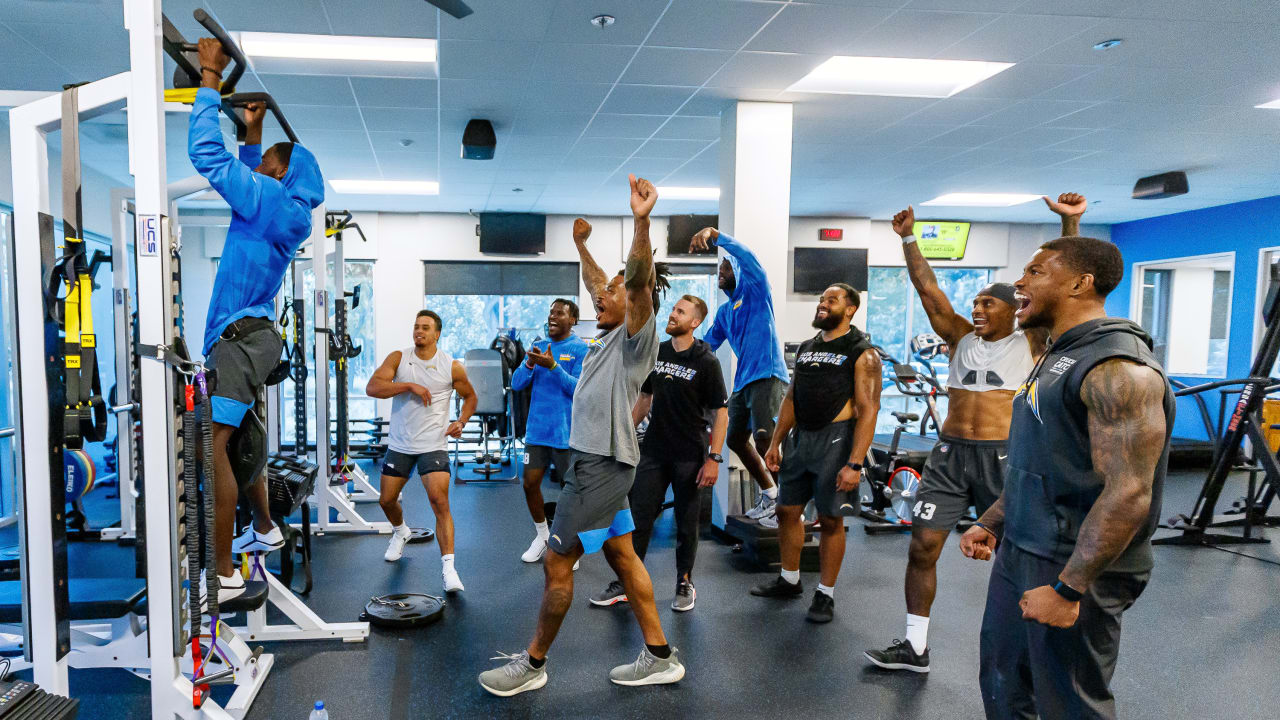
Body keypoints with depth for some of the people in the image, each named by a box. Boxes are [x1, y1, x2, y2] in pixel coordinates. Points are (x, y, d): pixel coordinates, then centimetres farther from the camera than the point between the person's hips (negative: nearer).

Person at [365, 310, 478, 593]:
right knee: (387, 500, 15)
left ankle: (448, 567, -14)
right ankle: (400, 532, 49)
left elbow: (470, 396, 11)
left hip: (433, 445, -3)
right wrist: (409, 385, -25)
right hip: (399, 444, 3)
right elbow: (372, 387, -15)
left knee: (439, 501, -16)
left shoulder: (452, 367, -4)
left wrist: (461, 422, -6)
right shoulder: (398, 358, -2)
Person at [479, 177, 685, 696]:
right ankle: (660, 657, 21)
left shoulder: (637, 336, -12)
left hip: (604, 464, -10)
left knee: (557, 561, -1)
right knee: (622, 556, 13)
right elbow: (596, 283, 30)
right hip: (590, 458, 10)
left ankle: (532, 664, 15)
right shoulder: (608, 335, 13)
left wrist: (642, 221, -43)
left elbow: (639, 283, -30)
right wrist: (581, 241, 36)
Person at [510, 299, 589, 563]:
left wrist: (553, 366, -27)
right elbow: (516, 384, 3)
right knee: (530, 483, 7)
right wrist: (529, 364, -17)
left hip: (567, 433, -5)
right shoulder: (538, 346, 9)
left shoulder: (581, 349, -7)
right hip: (537, 430, 5)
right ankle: (542, 535, 29)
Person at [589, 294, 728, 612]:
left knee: (686, 523, 8)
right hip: (653, 452, 4)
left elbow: (720, 414, -9)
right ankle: (626, 584, 17)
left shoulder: (706, 362, -8)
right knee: (638, 517, 6)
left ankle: (685, 583, 25)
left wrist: (714, 458, -16)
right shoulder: (656, 353, 7)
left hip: (689, 456, -4)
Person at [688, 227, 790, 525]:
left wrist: (713, 234, -31)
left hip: (768, 375, -9)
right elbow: (707, 345, 25)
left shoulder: (756, 292, -2)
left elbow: (746, 256, -19)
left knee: (763, 438, -23)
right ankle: (770, 494, 28)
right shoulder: (724, 312, 20)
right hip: (743, 382, 9)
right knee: (736, 439, 14)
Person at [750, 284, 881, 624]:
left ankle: (826, 595, 16)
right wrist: (776, 443, 12)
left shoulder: (862, 353, -9)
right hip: (800, 438, 7)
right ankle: (790, 580, 30)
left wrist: (854, 463, -22)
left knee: (830, 519, 1)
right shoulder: (806, 348, 12)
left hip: (836, 440, -6)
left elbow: (868, 410, -15)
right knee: (787, 510, 12)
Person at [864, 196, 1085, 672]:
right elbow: (927, 289, 7)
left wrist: (1070, 223, -14)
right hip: (950, 455, 3)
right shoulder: (962, 338, 11)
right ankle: (915, 648, 12)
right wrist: (908, 238, 2)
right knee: (922, 547, 0)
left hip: (1004, 459, -3)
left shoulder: (1031, 343, 3)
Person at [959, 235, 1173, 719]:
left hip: (1073, 569, -9)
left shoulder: (1117, 369, -20)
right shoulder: (1056, 360, 13)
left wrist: (1067, 589, -26)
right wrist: (991, 522, 15)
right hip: (1018, 553, 9)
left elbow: (1128, 494, -26)